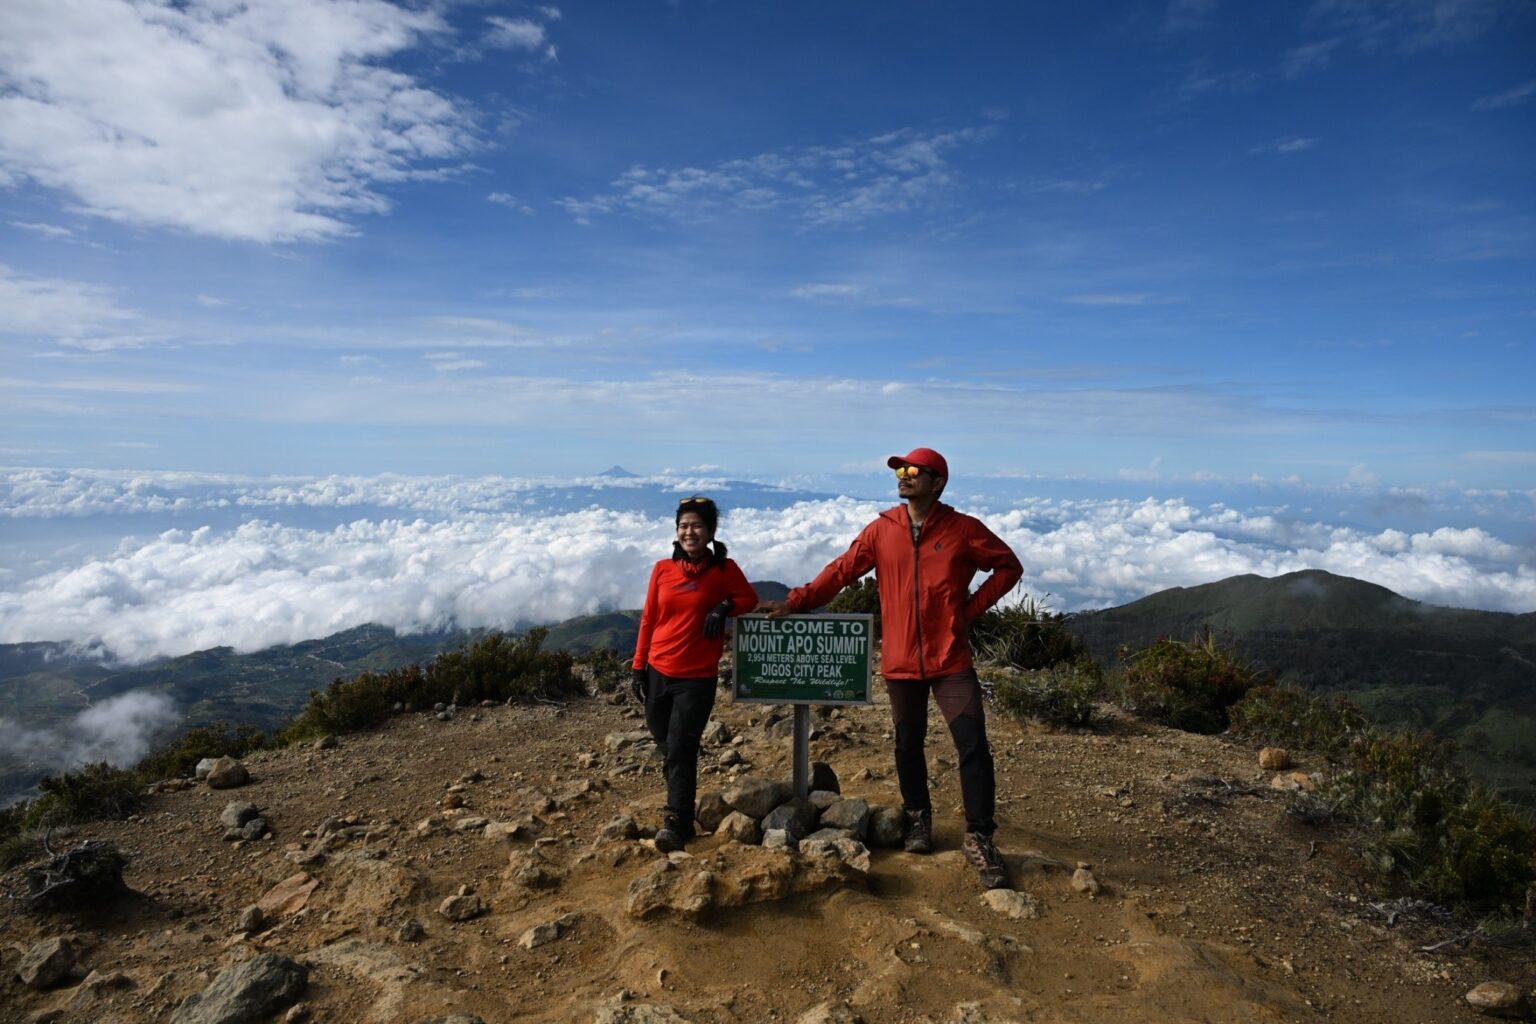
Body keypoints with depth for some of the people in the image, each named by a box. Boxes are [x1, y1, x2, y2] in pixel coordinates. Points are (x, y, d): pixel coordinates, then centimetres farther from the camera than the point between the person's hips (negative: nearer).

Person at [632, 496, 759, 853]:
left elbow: (750, 599, 6)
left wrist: (725, 607, -14)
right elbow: (648, 619, 7)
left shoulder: (724, 569, -3)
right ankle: (682, 815, 33)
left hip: (697, 677, -3)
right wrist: (639, 667, 6)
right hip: (658, 672, 4)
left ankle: (675, 824, -3)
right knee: (666, 747, 14)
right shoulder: (662, 569, 3)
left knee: (680, 751, -9)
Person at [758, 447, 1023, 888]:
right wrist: (795, 602, -9)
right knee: (908, 745, 14)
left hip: (951, 659, -2)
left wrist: (973, 607, -3)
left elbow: (1008, 566, 5)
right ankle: (917, 817, 35)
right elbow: (840, 571, 0)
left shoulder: (963, 529, -4)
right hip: (901, 661, 2)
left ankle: (979, 838, 8)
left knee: (973, 745, -6)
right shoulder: (881, 530, 2)